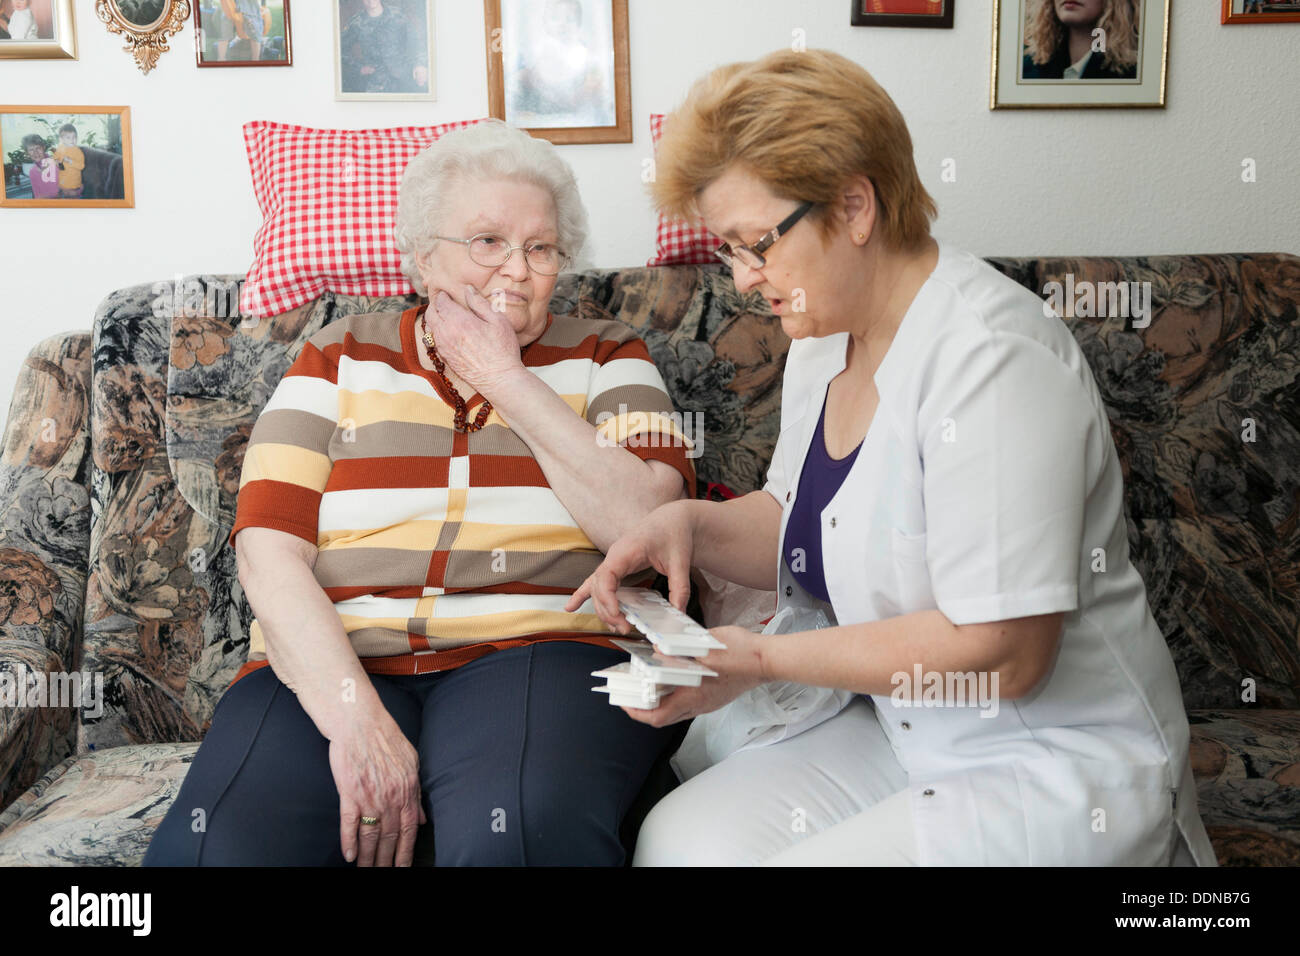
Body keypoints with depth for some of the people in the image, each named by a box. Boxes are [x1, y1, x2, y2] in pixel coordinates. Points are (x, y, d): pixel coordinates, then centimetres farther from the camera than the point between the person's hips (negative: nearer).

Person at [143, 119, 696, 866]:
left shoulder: (606, 357, 14)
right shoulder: (341, 359, 15)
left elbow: (646, 526, -4)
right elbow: (269, 553, 2)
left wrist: (506, 380, -2)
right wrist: (357, 716, -15)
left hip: (541, 649, -1)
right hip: (332, 665, 2)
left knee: (521, 832, -36)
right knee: (215, 843, -27)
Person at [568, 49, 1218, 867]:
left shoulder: (990, 357, -23)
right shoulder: (826, 337, 6)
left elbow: (1003, 652, -26)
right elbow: (802, 526, 18)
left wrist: (766, 659, -20)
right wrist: (691, 524, -3)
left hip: (1065, 769, -7)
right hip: (901, 735, 7)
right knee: (681, 835, -13)